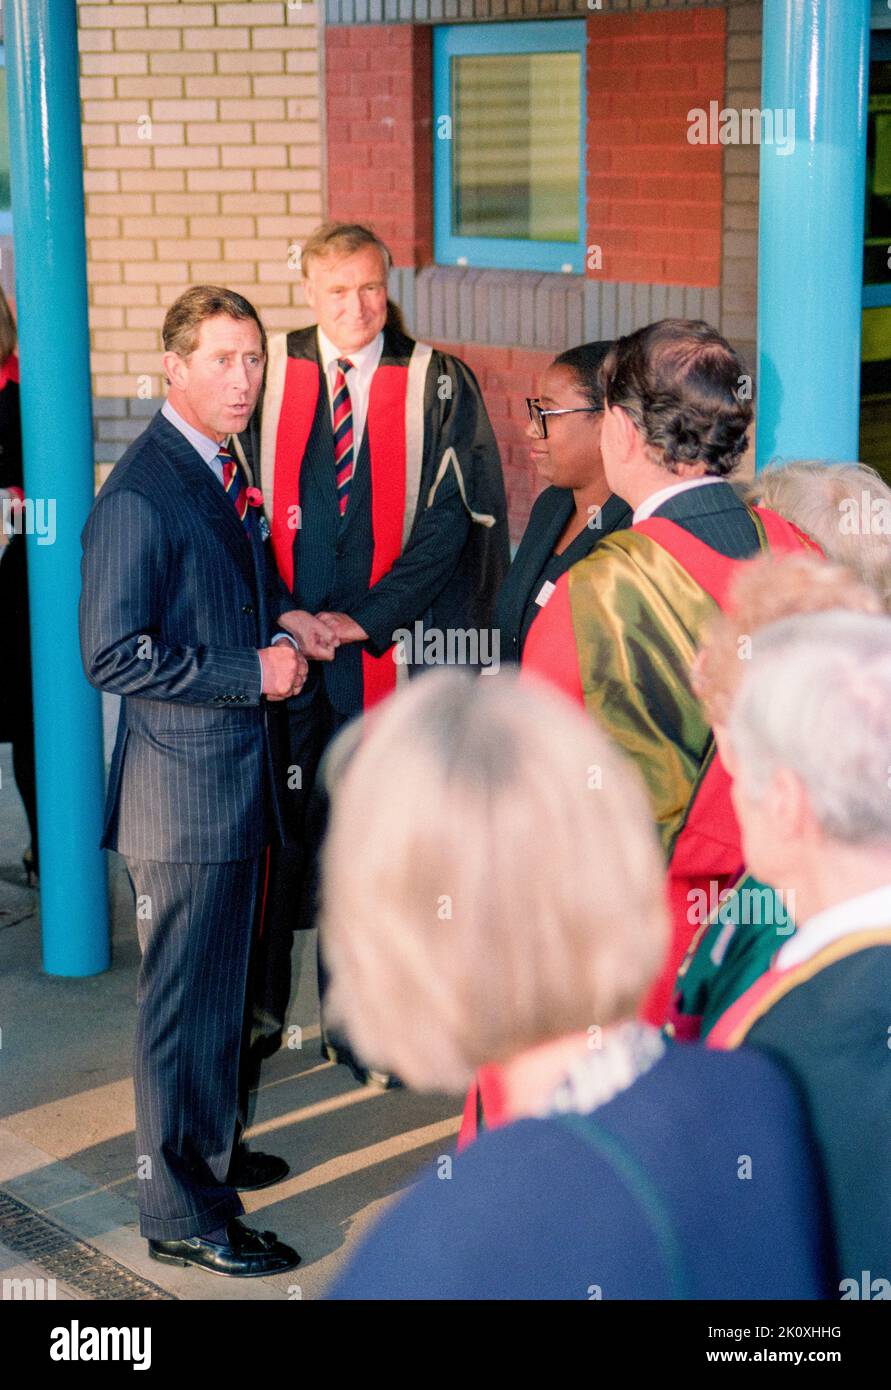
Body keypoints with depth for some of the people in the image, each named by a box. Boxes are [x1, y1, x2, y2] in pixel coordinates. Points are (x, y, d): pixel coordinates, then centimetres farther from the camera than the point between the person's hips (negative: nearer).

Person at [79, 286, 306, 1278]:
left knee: (221, 982, 22)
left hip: (236, 771, 9)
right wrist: (251, 671, -19)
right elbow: (113, 653, -22)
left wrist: (281, 633, 6)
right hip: (182, 788, -9)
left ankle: (209, 1147, 38)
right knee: (185, 999, 0)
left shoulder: (223, 475, 12)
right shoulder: (140, 496, -19)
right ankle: (183, 1213, 11)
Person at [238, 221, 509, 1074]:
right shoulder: (269, 373, 3)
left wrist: (361, 620, -10)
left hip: (382, 648, -1)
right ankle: (260, 1005, 22)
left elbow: (449, 521, -5)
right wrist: (284, 616, -8)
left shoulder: (437, 386, -1)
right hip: (281, 641, 1)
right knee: (273, 827, 6)